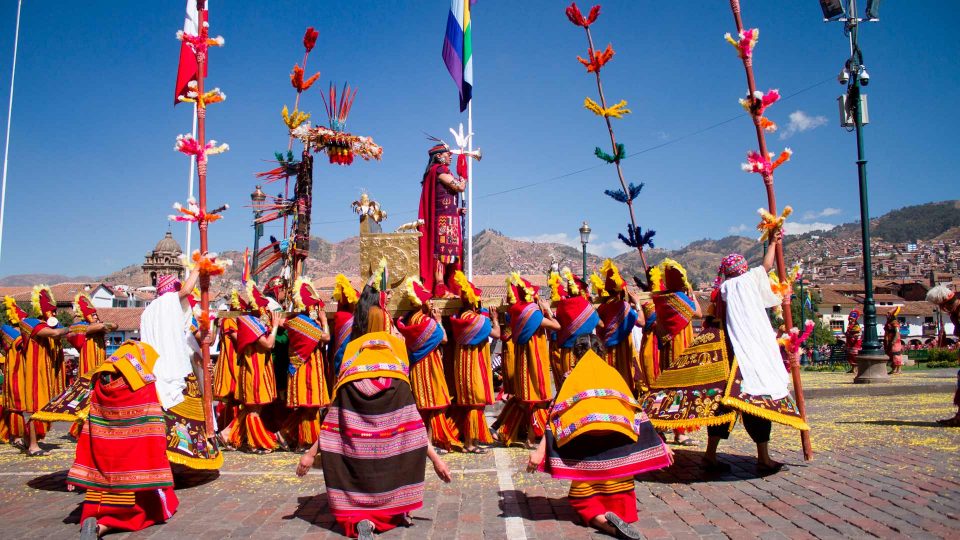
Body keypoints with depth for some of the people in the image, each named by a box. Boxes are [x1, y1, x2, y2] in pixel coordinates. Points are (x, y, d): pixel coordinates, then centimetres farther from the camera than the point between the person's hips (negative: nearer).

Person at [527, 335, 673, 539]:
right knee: (618, 495, 17)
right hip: (618, 443, 2)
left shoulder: (572, 376, 12)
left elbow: (556, 415, 2)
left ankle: (600, 519, -17)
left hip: (585, 443, -1)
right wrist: (659, 444, 16)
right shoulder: (614, 373, 17)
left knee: (583, 496, 10)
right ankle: (621, 515, -12)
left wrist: (540, 450, -3)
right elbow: (636, 411, 13)